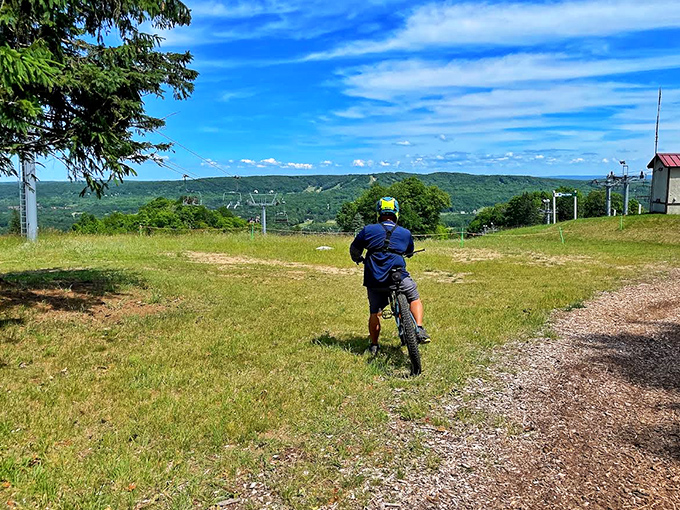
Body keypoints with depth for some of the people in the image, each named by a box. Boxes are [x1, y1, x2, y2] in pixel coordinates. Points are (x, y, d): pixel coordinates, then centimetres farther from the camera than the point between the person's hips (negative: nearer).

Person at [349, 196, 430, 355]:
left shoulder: (368, 230, 3)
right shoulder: (405, 233, 8)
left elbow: (354, 250, 11)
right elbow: (410, 252, 25)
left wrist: (359, 259, 33)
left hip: (374, 280, 1)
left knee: (375, 312, 17)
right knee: (414, 299, 22)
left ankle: (374, 345, 26)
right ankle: (419, 329, 5)